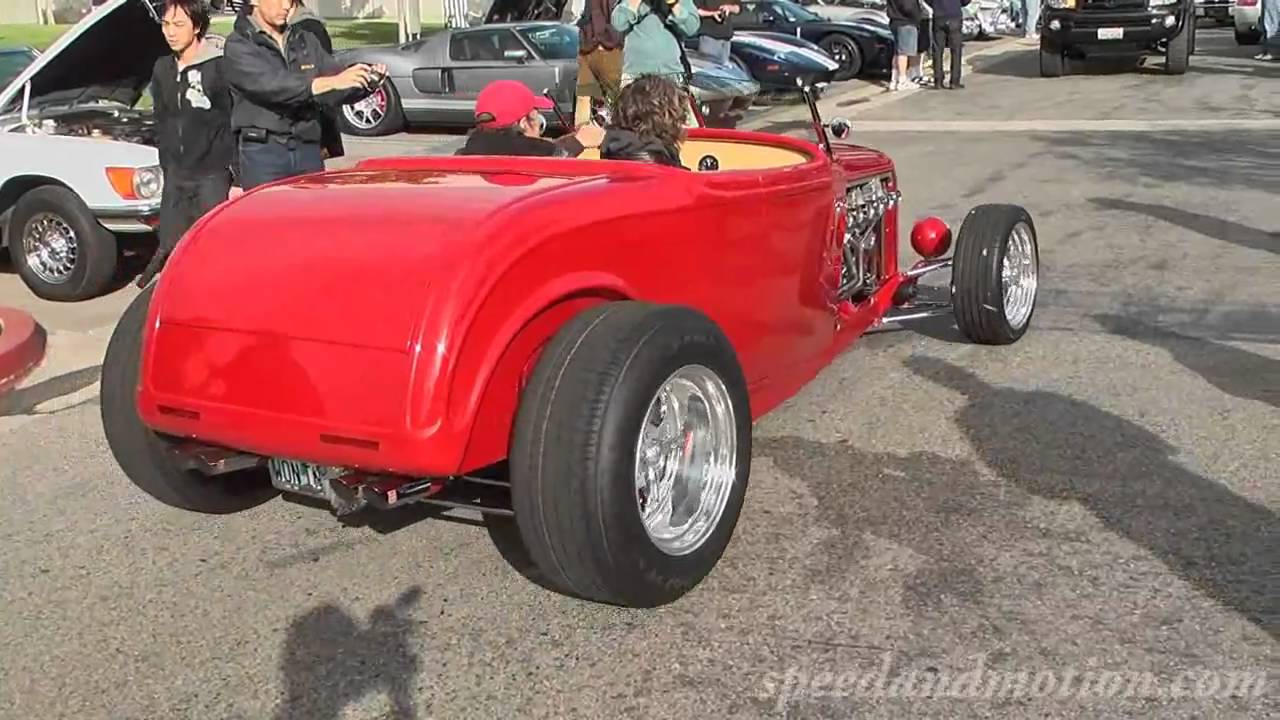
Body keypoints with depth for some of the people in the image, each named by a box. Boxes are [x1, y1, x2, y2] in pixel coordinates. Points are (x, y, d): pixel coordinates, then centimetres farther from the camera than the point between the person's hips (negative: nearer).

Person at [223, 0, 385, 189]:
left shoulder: (306, 41, 15)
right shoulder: (238, 46, -2)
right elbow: (271, 86, -20)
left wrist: (366, 82, -16)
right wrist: (331, 82, -30)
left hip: (308, 150, 5)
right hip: (262, 152, -5)